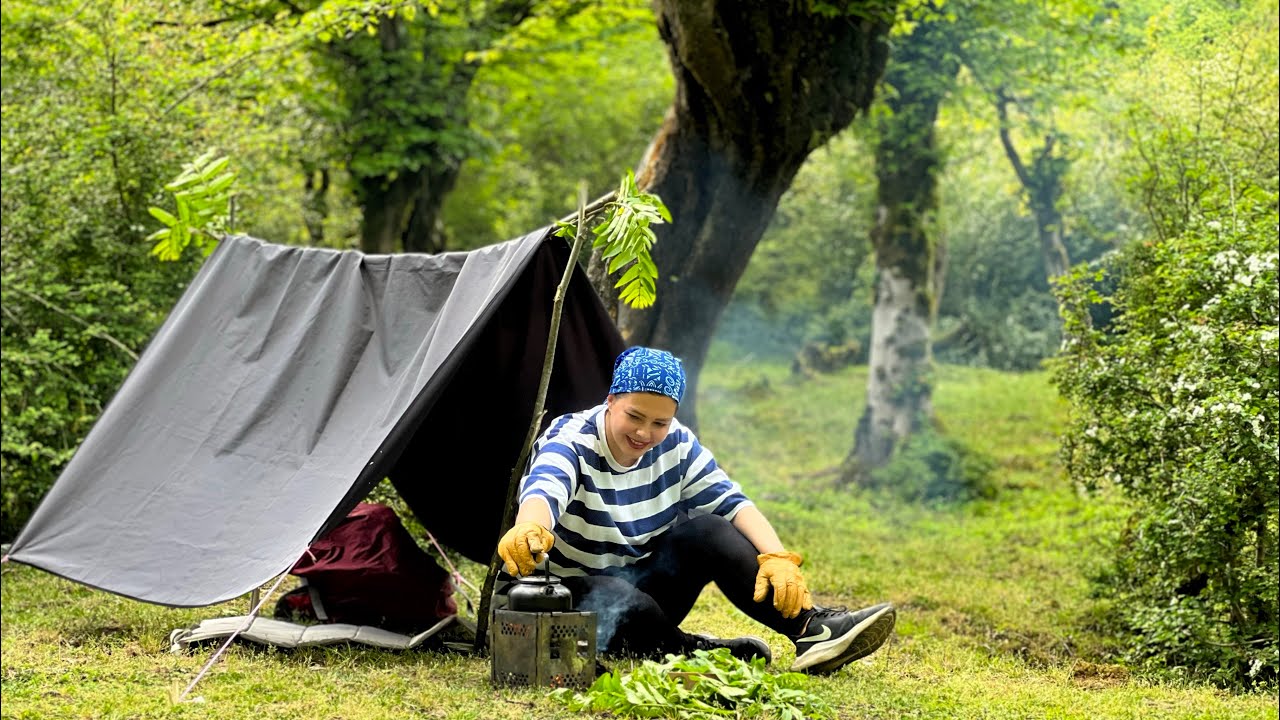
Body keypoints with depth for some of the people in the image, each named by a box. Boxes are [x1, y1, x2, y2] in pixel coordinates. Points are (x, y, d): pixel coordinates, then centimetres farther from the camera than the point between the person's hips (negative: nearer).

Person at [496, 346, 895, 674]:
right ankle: (703, 651, -22)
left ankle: (811, 629, -29)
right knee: (620, 604, -42)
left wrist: (776, 556, -29)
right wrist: (528, 530, -66)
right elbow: (543, 489, -41)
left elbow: (732, 503, -8)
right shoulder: (570, 440, -19)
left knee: (706, 530, -23)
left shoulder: (678, 445, -3)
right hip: (574, 595, -5)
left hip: (645, 589, 5)